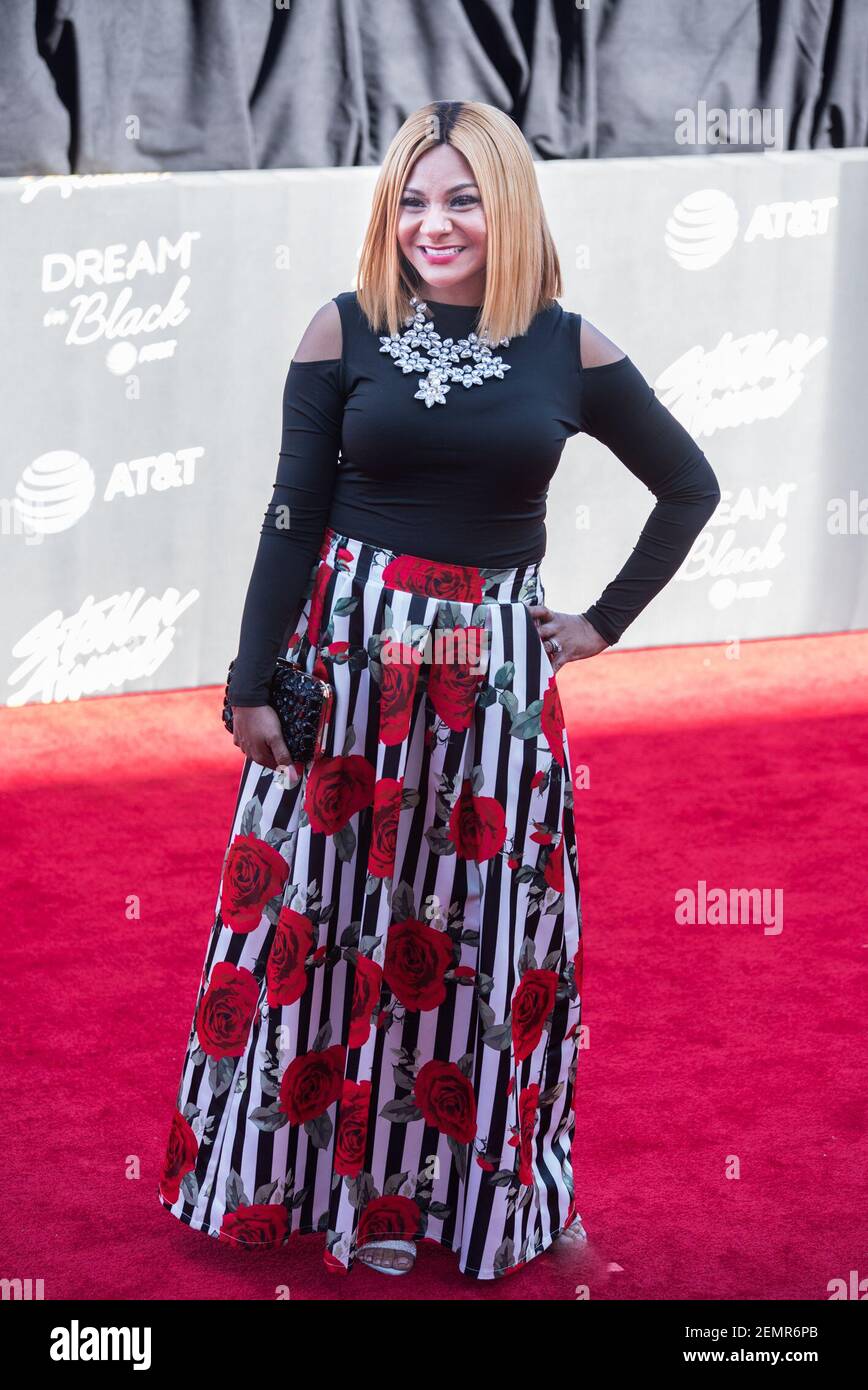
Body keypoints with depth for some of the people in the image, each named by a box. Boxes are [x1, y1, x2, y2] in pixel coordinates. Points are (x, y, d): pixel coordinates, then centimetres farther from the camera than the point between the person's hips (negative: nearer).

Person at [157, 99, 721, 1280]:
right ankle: (329, 1179, 20)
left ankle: (497, 1189, 22)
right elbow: (293, 514, -2)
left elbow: (690, 487, 11)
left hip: (495, 669, 1)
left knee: (494, 923, 7)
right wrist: (255, 683, -6)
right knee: (329, 913, 5)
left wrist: (606, 622, 6)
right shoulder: (344, 331, -2)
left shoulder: (568, 349, 0)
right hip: (347, 651, -1)